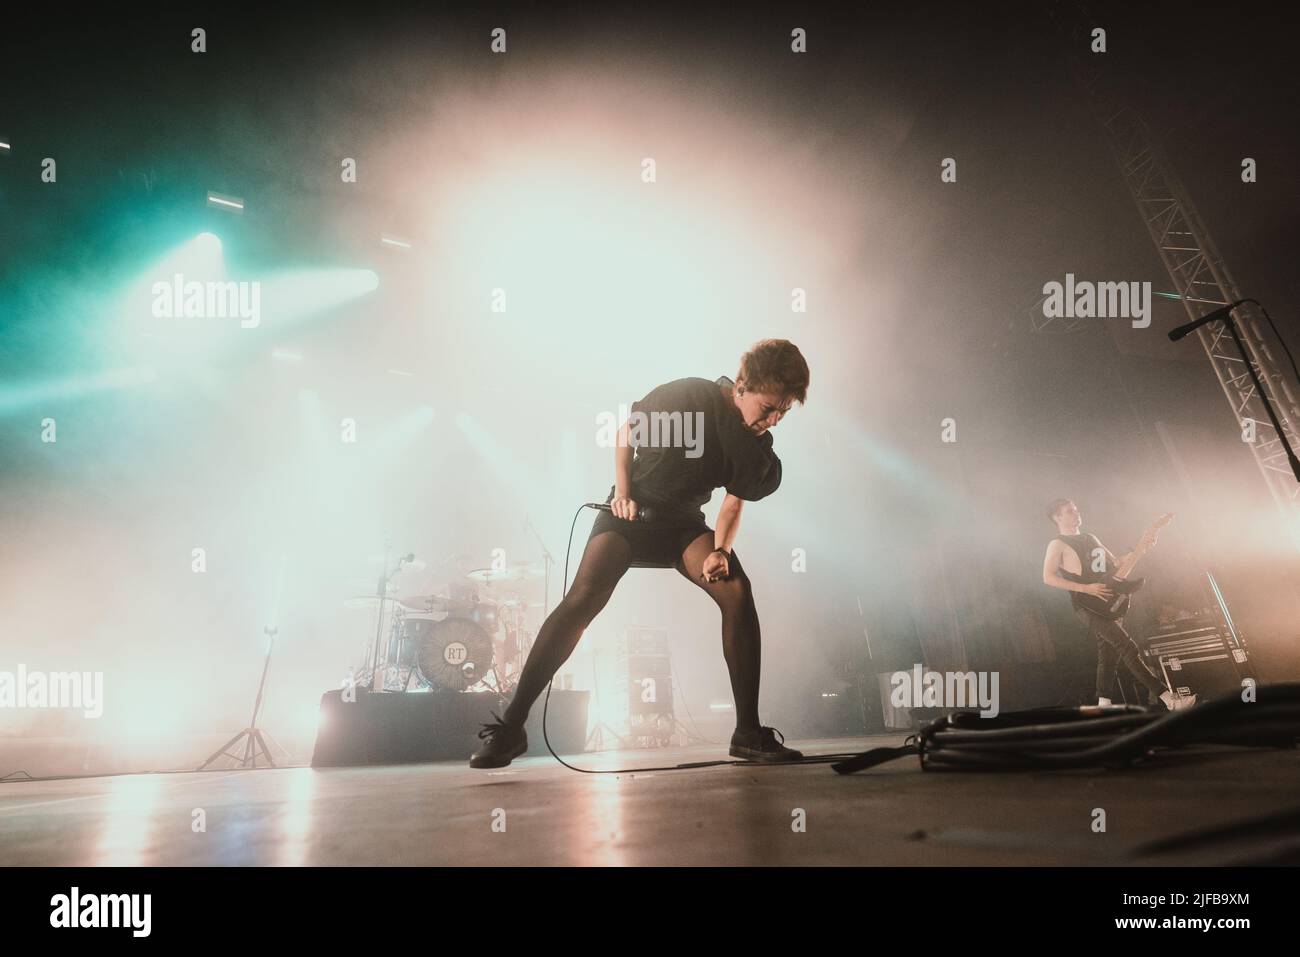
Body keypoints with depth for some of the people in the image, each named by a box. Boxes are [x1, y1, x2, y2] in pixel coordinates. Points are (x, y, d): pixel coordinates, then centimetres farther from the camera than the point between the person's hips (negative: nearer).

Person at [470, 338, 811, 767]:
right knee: (583, 598, -24)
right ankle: (511, 725, -16)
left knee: (738, 592, -23)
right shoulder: (685, 395, -16)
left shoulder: (756, 450, -6)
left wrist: (720, 550, -13)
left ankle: (748, 732, -14)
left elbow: (733, 504, 5)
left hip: (685, 523, 3)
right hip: (632, 510, -3)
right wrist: (623, 492, -9)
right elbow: (626, 433, -1)